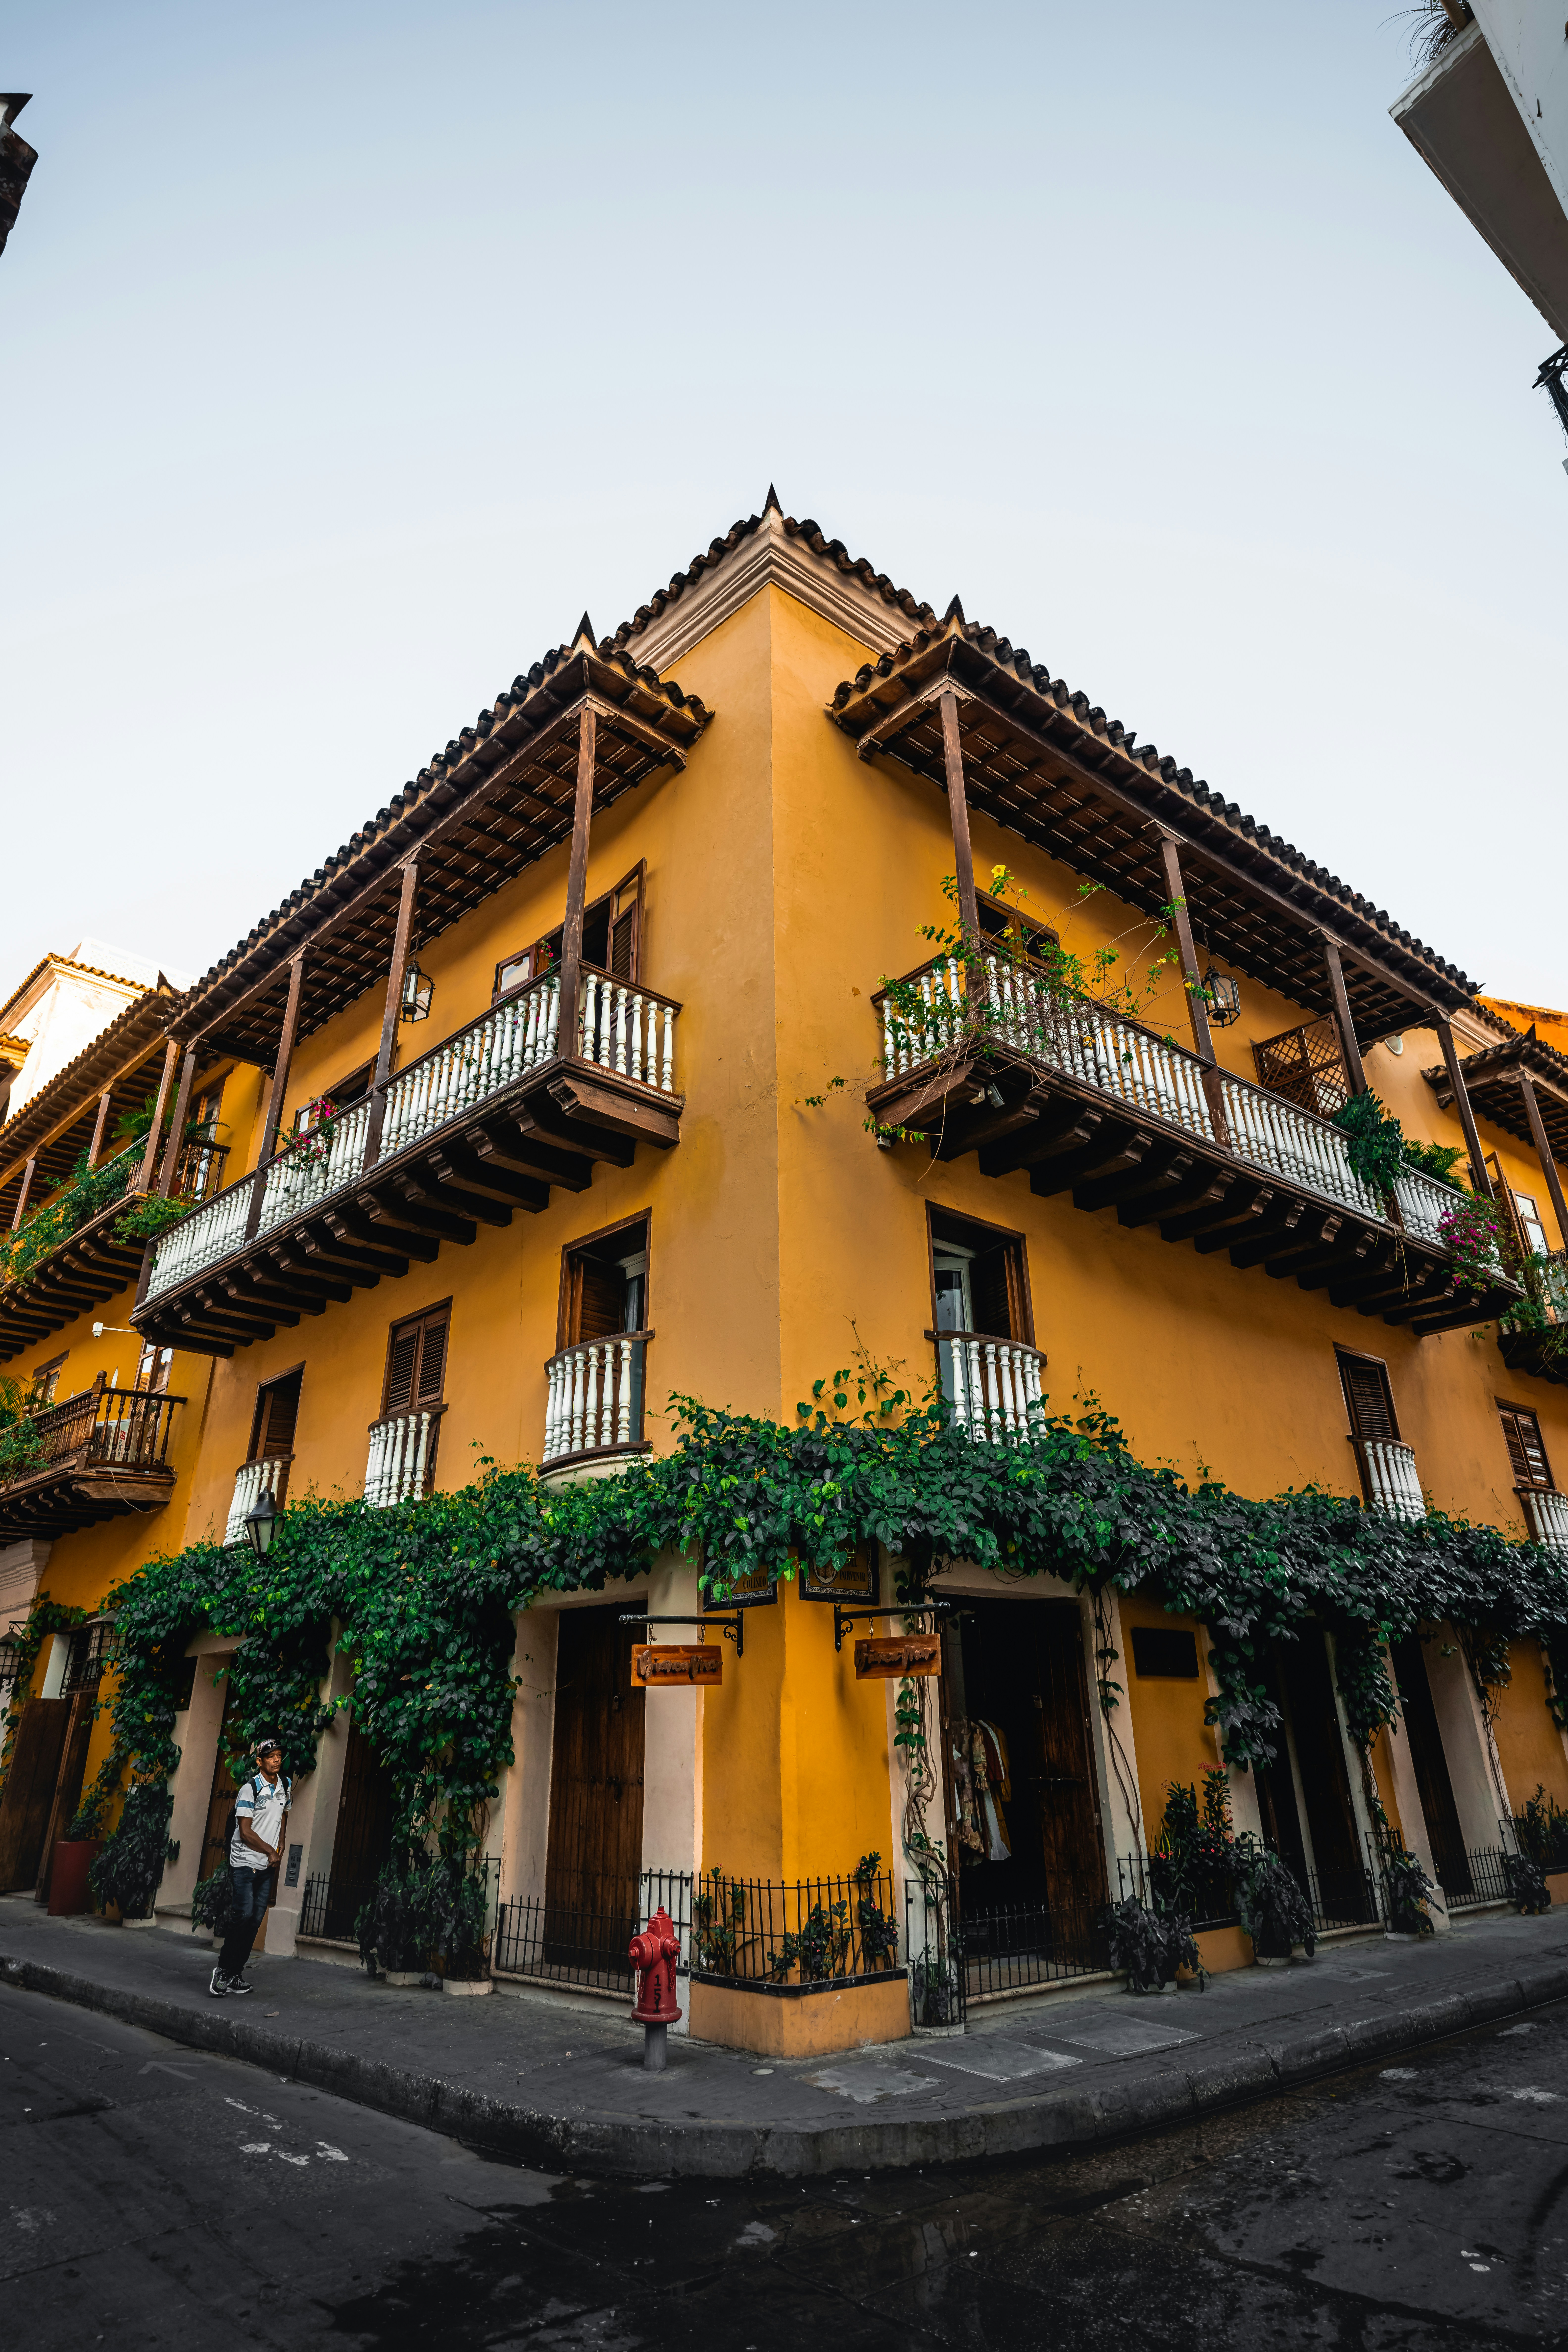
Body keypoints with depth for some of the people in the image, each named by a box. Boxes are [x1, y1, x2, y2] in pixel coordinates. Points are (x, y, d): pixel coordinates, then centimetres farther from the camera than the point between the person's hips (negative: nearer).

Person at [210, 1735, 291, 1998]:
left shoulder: (286, 1784, 6)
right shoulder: (250, 1789, -14)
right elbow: (246, 1832, -15)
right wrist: (270, 1851, -7)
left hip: (267, 1866, 6)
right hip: (245, 1862, -6)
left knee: (256, 1920, 4)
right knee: (243, 1915, -14)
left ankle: (235, 1973, 13)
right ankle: (224, 1969, 0)